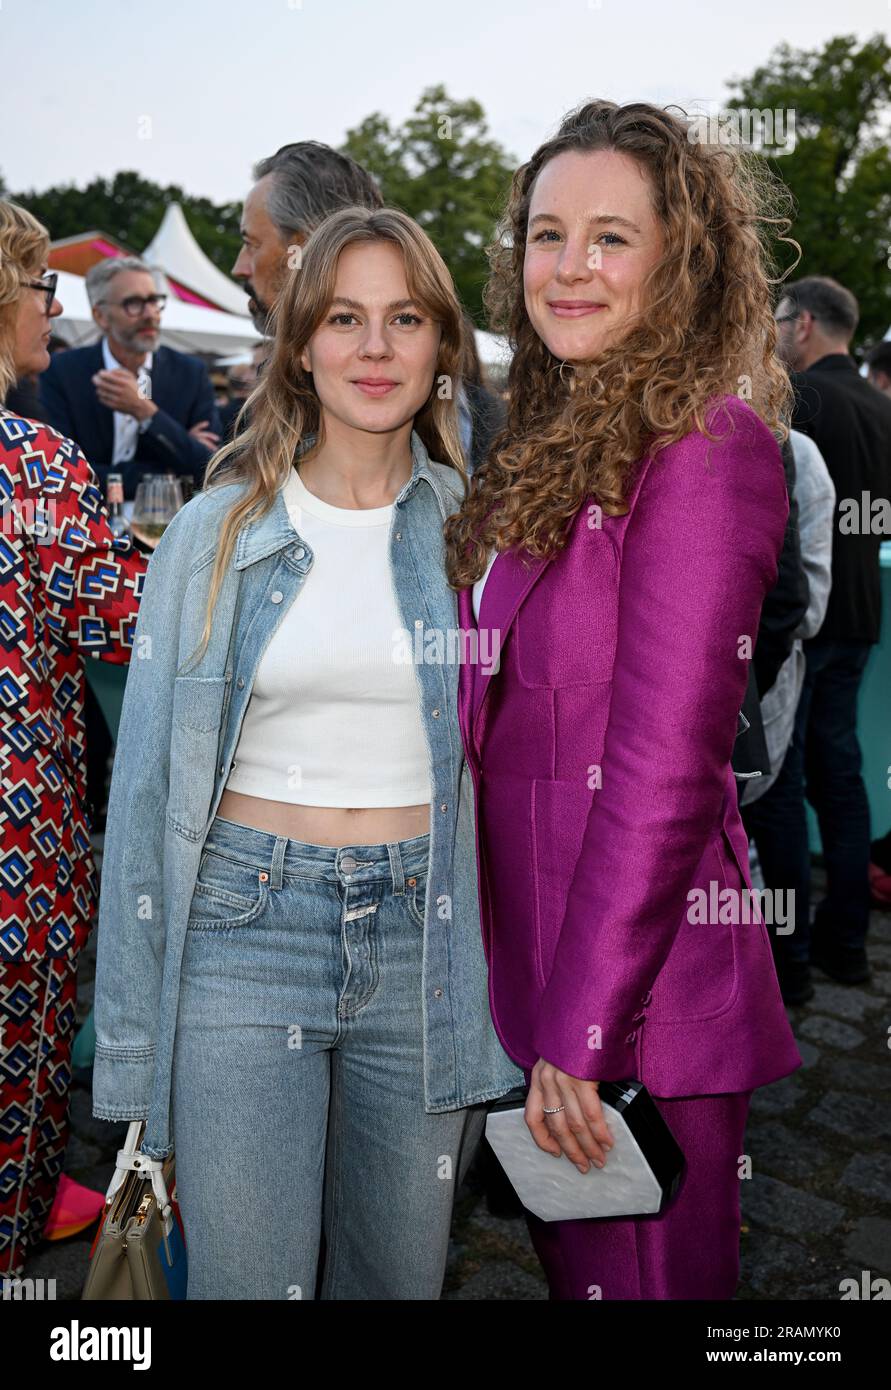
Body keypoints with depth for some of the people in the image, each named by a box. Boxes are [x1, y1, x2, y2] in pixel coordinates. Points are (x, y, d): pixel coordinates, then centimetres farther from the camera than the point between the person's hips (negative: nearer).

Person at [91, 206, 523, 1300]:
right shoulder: (217, 531, 1)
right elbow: (149, 775, 3)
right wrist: (135, 1033, 3)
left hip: (427, 937, 1)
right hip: (244, 925, -1)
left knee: (401, 1272, 15)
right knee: (244, 1277, 4)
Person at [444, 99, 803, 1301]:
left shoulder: (705, 446, -15)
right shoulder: (550, 447, 11)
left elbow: (666, 769, -20)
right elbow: (504, 724, 10)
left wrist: (581, 1030, -17)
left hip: (639, 984, -8)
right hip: (535, 954, 8)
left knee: (637, 1273, 10)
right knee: (569, 1261, 23)